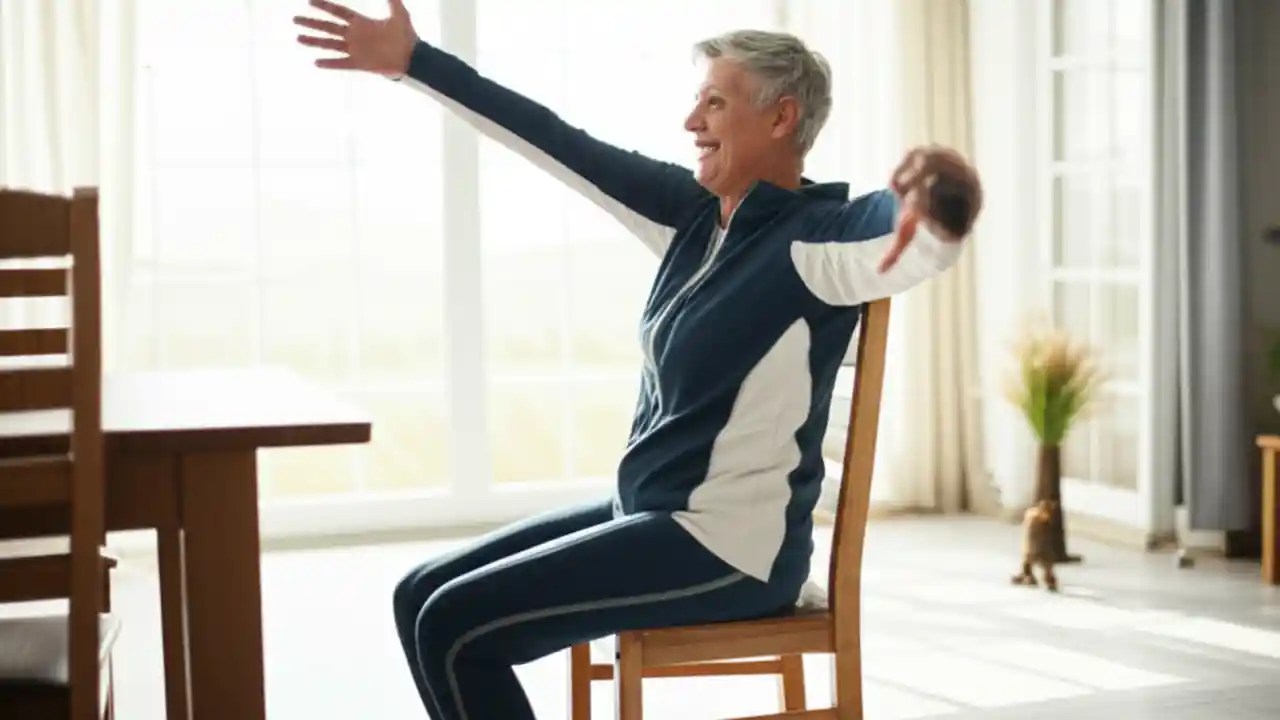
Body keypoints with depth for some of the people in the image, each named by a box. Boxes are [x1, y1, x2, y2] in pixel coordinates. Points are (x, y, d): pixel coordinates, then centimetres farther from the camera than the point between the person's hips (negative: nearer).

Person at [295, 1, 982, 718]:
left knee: (455, 628, -16)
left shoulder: (818, 233, -17)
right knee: (423, 597, 8)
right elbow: (560, 145, 8)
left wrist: (944, 198, -63)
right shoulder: (695, 210, 6)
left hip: (730, 546, -9)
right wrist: (413, 61, 11)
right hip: (647, 515, 9)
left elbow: (925, 241, -38)